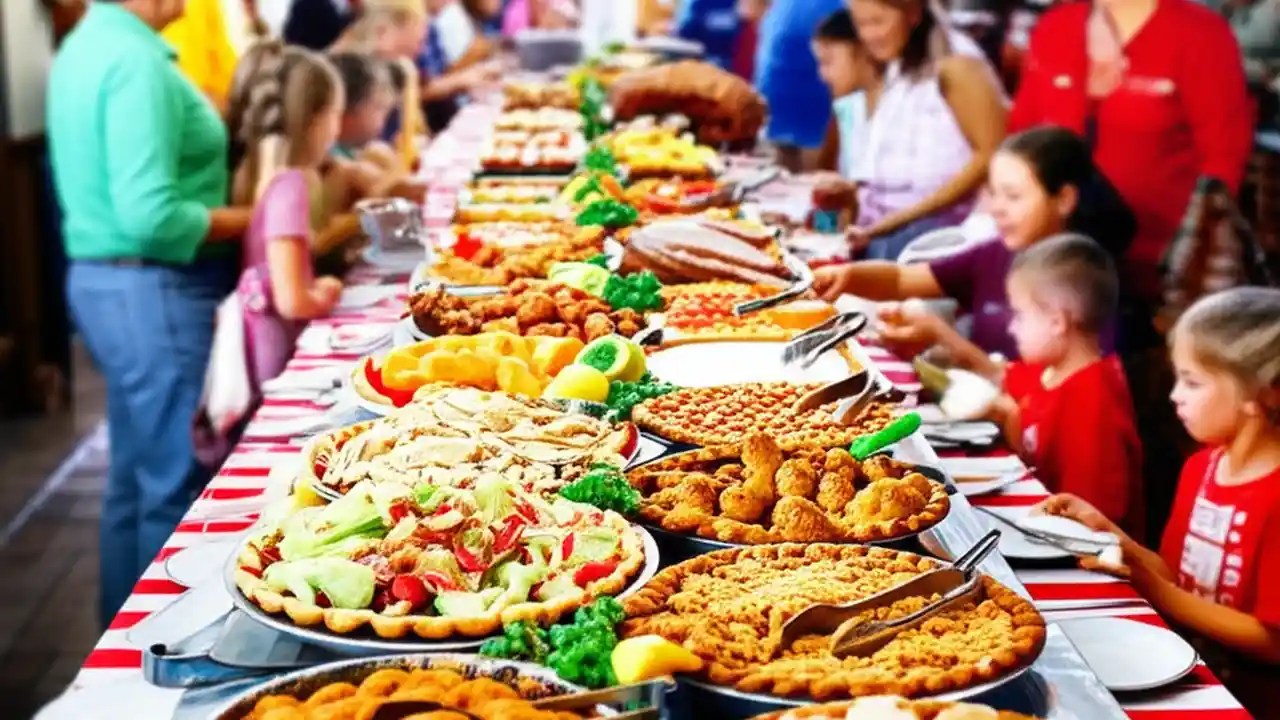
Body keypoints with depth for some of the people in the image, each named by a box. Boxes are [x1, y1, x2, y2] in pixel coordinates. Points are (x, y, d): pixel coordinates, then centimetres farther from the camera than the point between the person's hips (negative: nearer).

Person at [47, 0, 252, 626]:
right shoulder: (136, 61, -18)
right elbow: (151, 216, -25)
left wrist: (230, 210, 8)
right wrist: (252, 221, -13)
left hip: (104, 280, 10)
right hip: (152, 290, -10)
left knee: (135, 476, 18)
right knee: (175, 483, 0)